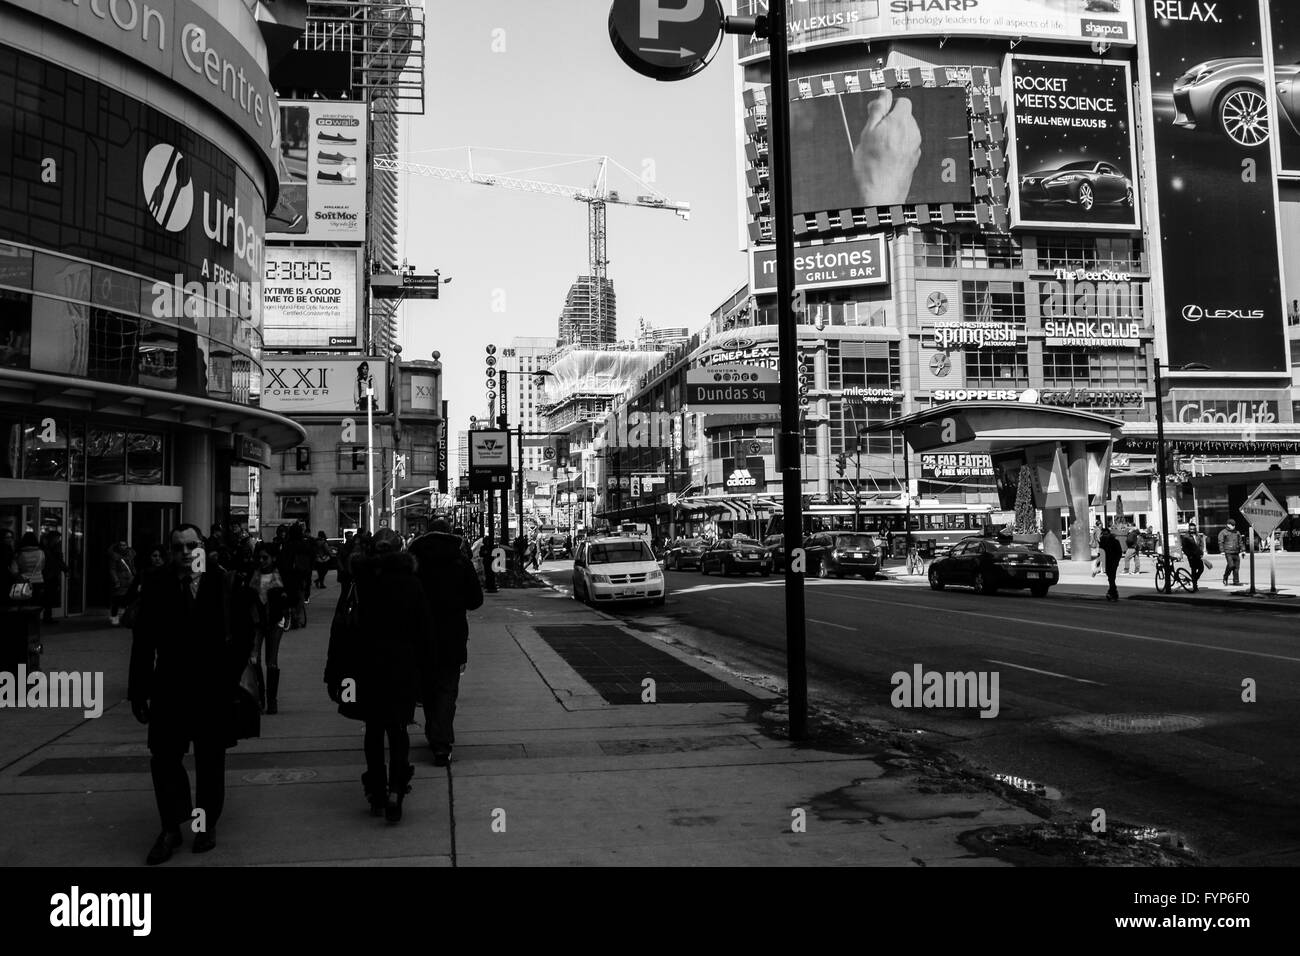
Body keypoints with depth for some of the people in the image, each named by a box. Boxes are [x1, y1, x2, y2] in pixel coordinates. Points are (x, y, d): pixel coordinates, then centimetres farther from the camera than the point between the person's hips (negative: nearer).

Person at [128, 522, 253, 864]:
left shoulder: (223, 584, -6)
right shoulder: (155, 584, -4)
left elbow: (244, 635, 0)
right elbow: (143, 642, -4)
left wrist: (230, 677, -4)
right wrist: (138, 691, -6)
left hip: (213, 690, 0)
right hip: (169, 688, 1)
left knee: (210, 762, 11)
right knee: (164, 759, 1)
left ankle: (208, 824, 26)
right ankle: (171, 829, 16)